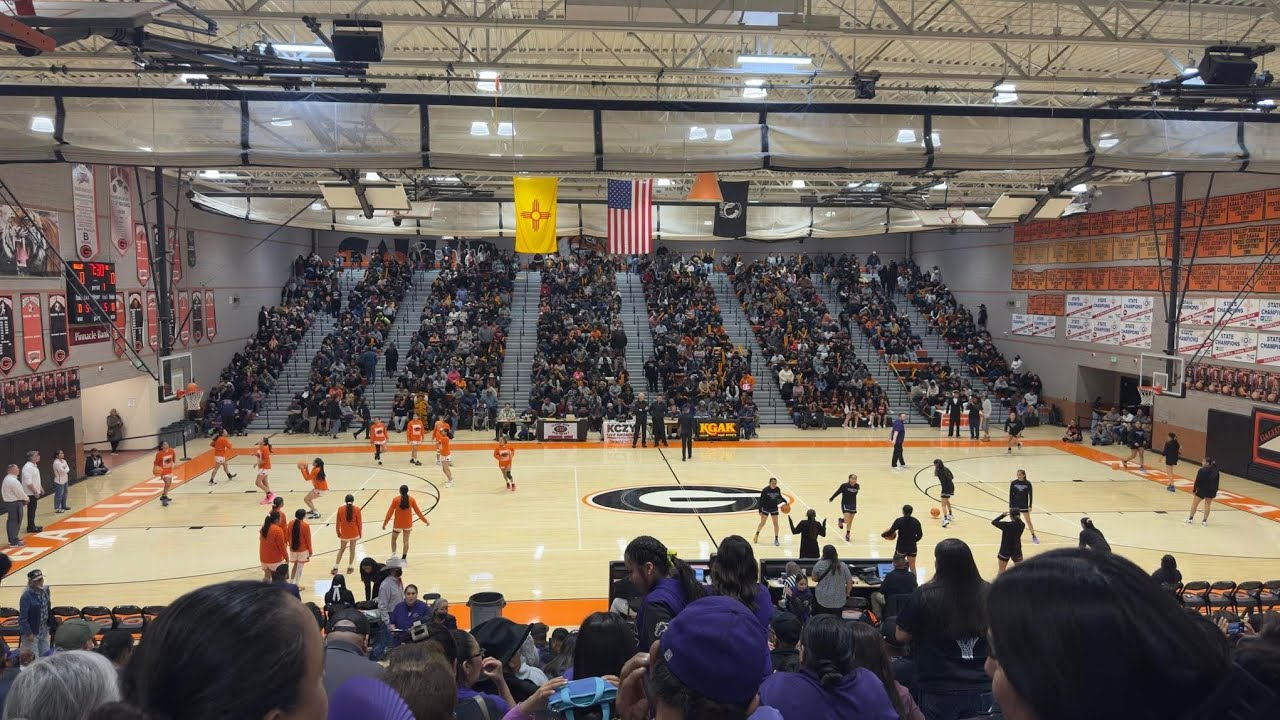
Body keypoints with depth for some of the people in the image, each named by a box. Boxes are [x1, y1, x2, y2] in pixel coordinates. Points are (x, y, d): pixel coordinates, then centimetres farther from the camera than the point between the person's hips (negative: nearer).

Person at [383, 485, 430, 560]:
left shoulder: (396, 500, -13)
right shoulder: (411, 500, -7)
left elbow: (390, 512, -10)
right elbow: (418, 511, -1)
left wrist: (385, 523, -2)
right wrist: (425, 520, 10)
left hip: (398, 524, -2)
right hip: (408, 524, 2)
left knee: (393, 539, 18)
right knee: (406, 540, 11)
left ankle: (393, 554, 5)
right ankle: (404, 557, 11)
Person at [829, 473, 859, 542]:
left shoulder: (857, 486, -8)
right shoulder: (844, 485, -18)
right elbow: (837, 492, -5)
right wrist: (831, 499, 3)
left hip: (853, 505, 4)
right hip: (845, 504, -4)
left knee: (850, 521, 12)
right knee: (847, 520, -13)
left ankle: (847, 535, 29)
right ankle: (841, 520, 23)